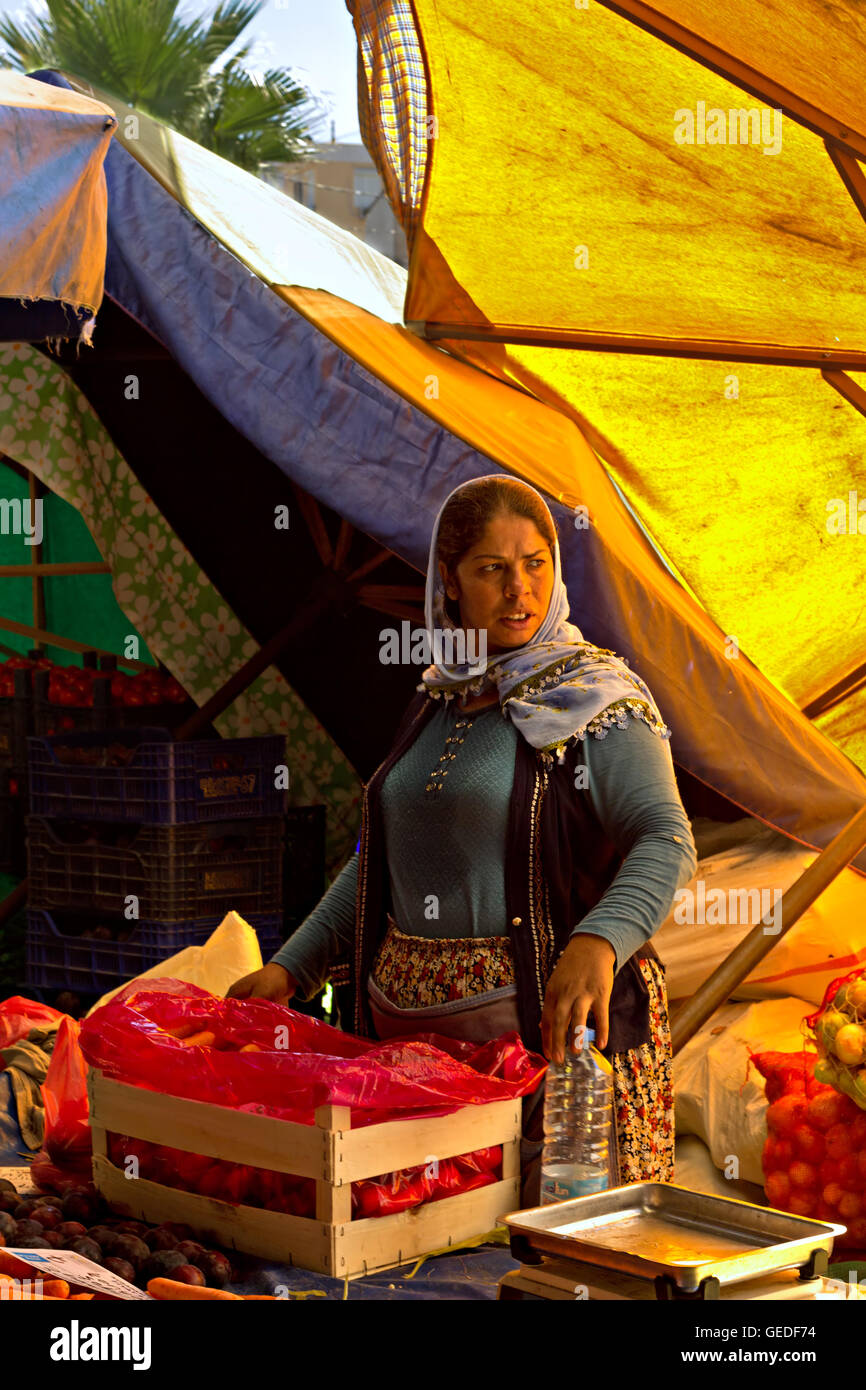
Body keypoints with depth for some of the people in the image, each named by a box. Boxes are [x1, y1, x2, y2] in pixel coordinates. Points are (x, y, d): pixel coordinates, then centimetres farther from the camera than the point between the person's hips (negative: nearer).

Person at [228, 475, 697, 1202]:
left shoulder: (592, 699, -6)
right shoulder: (438, 699, 13)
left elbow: (666, 841, -18)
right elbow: (381, 856, 20)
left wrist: (598, 941, -36)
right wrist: (293, 966, 13)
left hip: (545, 1016, -6)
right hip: (413, 1026, 6)